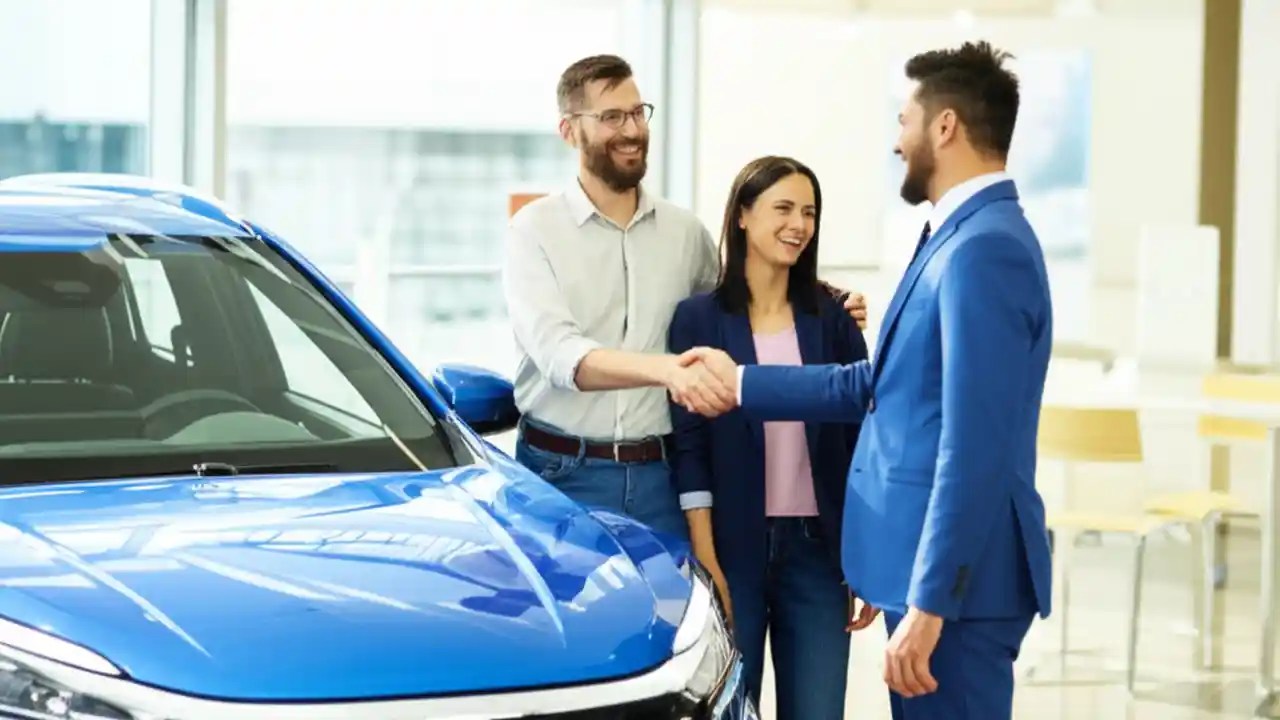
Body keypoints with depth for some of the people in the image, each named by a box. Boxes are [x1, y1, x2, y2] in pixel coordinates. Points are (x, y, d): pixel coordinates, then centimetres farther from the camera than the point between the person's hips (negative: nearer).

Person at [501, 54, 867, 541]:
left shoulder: (685, 231, 9)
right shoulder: (536, 228, -5)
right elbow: (559, 353, -20)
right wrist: (664, 368, -37)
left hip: (659, 475, 3)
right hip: (563, 473, -3)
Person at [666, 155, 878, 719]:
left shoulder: (832, 319, 7)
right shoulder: (699, 319, 0)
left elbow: (861, 443, 7)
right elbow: (689, 448, -3)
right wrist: (706, 564, -10)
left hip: (816, 550, 2)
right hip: (733, 550, -2)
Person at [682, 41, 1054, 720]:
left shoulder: (985, 250, -18)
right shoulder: (959, 236, 13)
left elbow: (974, 451, -23)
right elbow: (877, 386, 20)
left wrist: (927, 603, -24)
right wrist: (742, 381, 22)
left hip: (955, 573, -10)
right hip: (927, 560, 10)